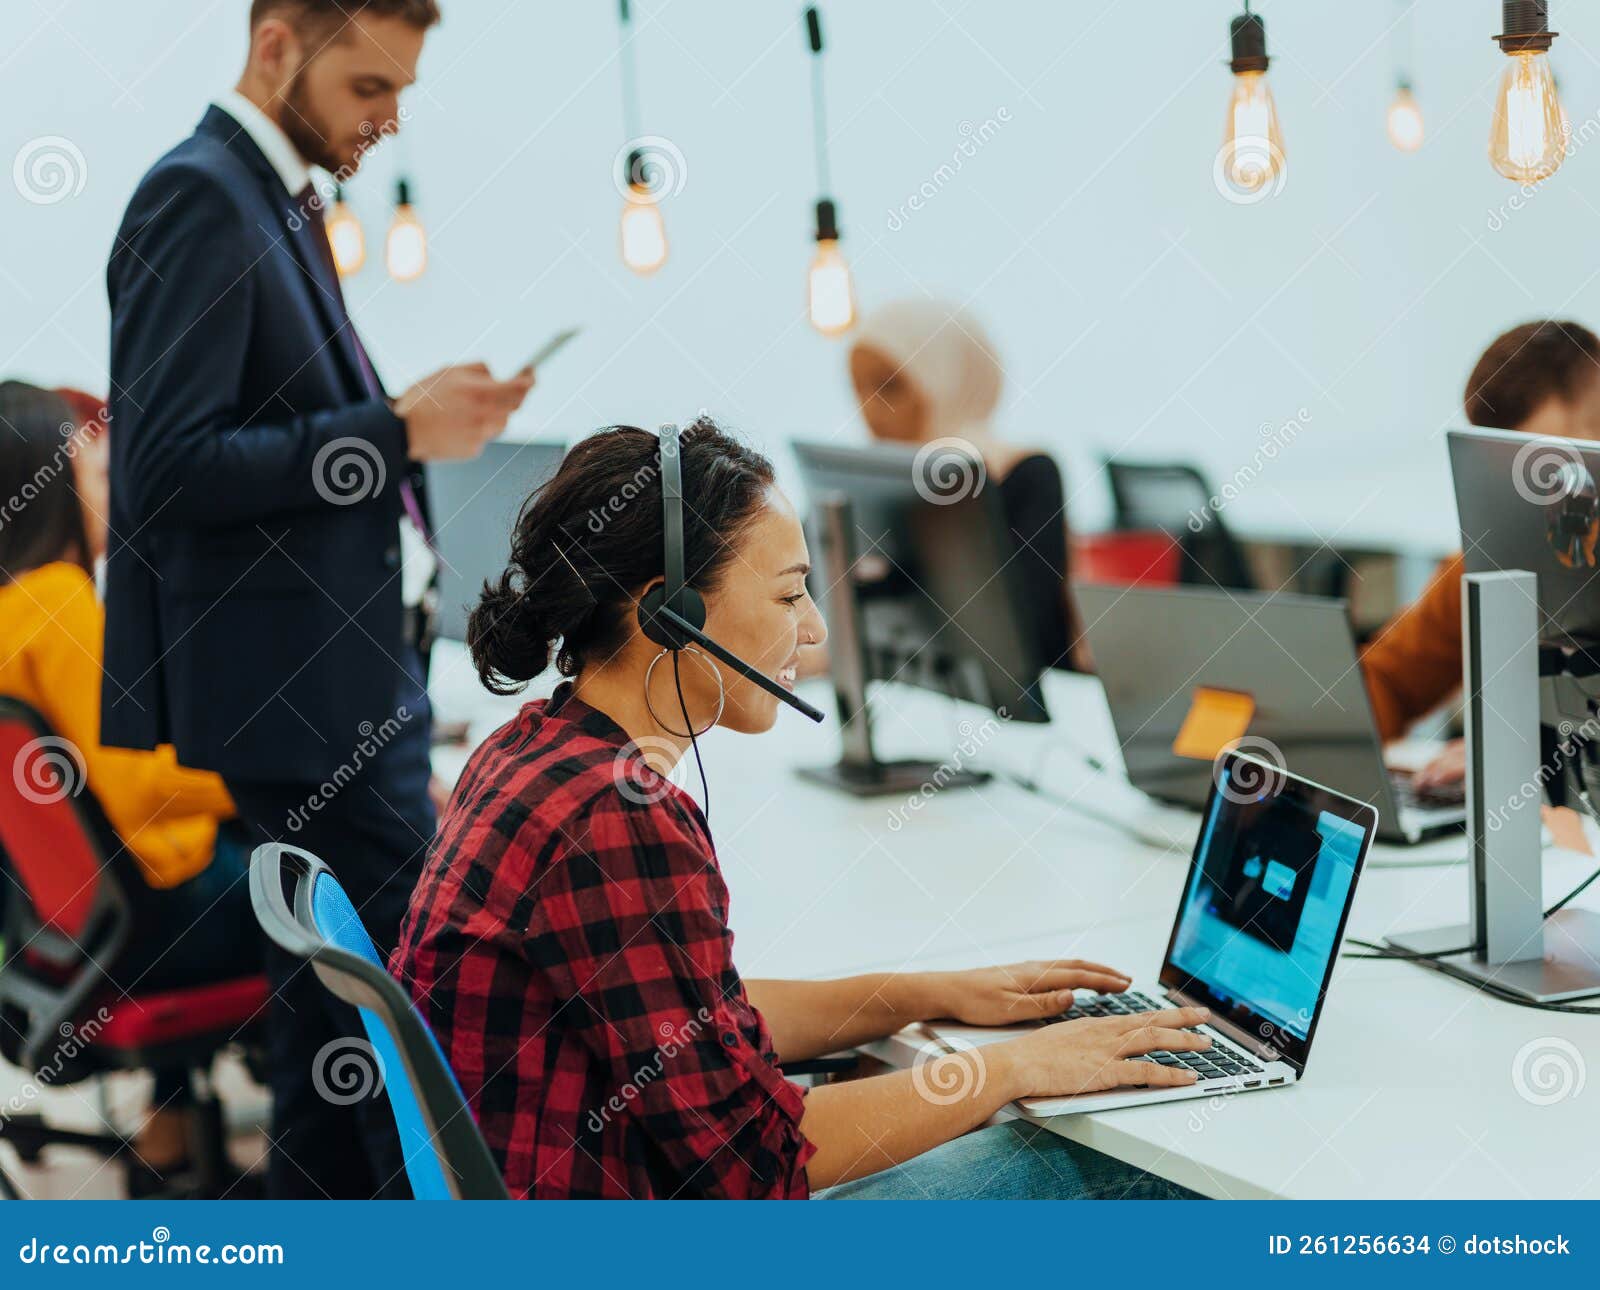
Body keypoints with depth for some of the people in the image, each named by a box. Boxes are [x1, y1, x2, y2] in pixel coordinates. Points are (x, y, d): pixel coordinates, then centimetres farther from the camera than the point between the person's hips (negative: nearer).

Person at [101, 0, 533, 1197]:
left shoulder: (279, 200, 16)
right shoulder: (198, 198, -14)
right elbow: (172, 468, -22)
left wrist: (416, 414, 4)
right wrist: (396, 430, -20)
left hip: (344, 676, 10)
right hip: (303, 689, -10)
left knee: (332, 998, 16)